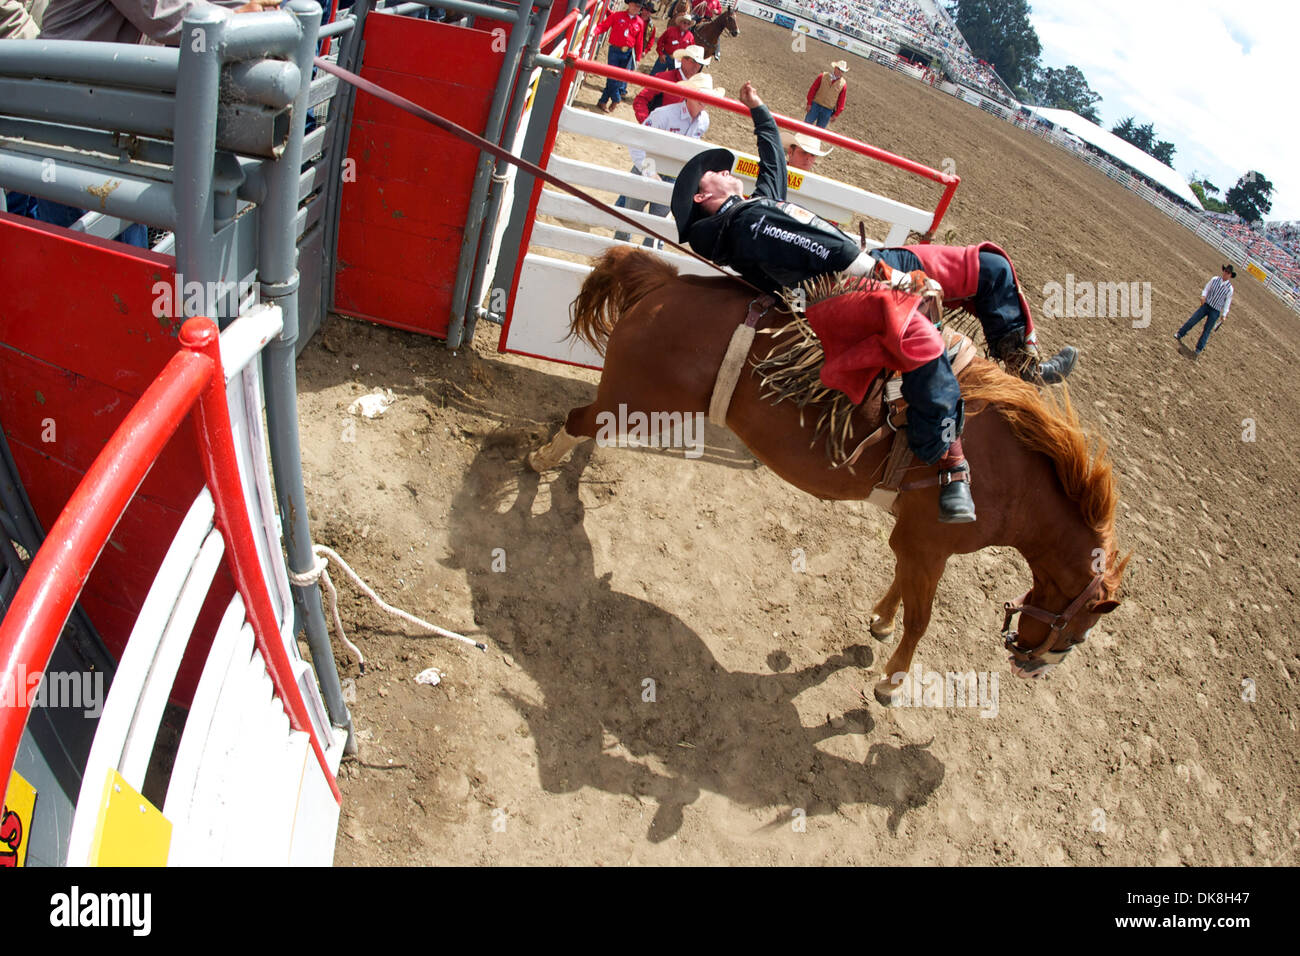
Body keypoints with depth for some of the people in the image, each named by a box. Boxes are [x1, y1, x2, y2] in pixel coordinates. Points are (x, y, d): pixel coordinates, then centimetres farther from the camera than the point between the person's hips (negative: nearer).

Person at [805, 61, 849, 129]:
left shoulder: (843, 84, -4)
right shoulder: (822, 76, -3)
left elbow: (841, 102, 0)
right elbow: (812, 89, 1)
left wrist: (835, 114, -2)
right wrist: (809, 103, -3)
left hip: (827, 110, 0)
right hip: (815, 105, 1)